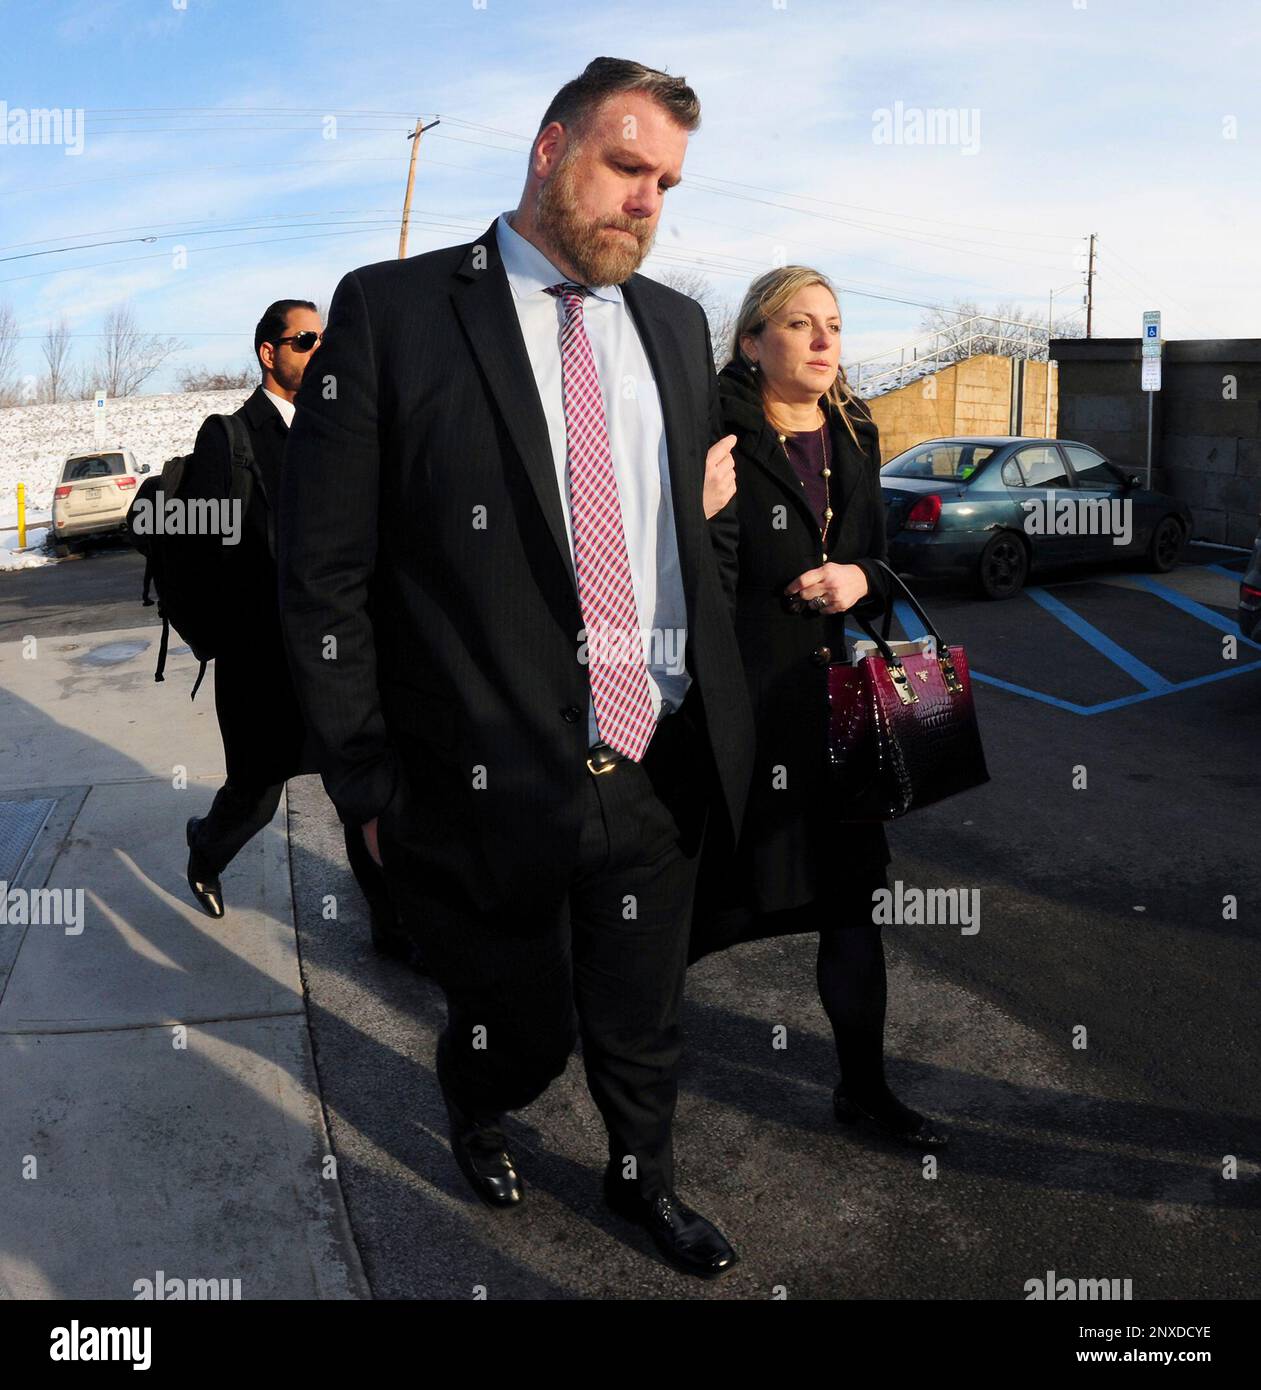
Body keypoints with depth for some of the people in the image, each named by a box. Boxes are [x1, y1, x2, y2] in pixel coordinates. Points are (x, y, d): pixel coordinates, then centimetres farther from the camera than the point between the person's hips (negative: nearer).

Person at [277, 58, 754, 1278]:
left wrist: (723, 720, 8)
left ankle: (643, 1177, 52)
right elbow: (323, 572, -9)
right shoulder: (393, 312, -8)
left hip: (661, 770, 4)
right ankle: (474, 1112, 54)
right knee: (519, 1030, 17)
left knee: (642, 1026, 21)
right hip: (491, 787, -4)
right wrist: (368, 784, -9)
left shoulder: (676, 326, 8)